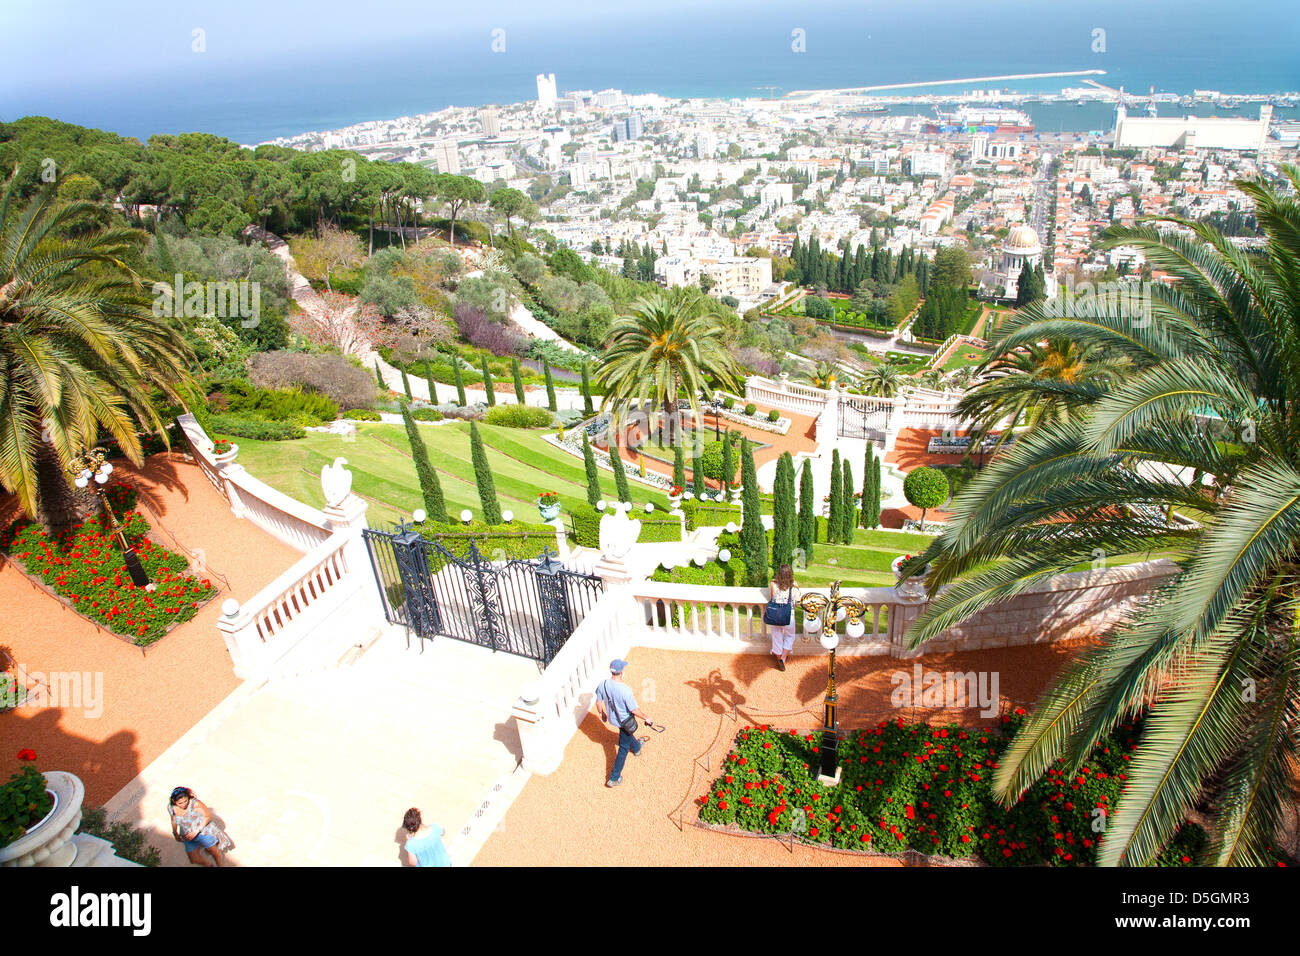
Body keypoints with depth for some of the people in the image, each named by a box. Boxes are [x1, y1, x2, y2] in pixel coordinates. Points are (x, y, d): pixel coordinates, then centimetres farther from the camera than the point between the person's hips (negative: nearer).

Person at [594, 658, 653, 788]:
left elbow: (598, 702, -5)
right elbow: (634, 710, -26)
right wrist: (646, 718, -8)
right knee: (623, 748, 14)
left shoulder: (603, 684, -21)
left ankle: (636, 748, 65)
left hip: (612, 718, 6)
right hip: (625, 721, -6)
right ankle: (614, 778, 21)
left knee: (627, 734, 35)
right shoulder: (625, 690, -37)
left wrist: (602, 713, 15)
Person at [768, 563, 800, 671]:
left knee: (777, 638, 21)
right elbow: (796, 603, -1)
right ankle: (783, 658, 11)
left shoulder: (773, 584, -12)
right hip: (788, 617, -1)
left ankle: (779, 658, 37)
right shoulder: (794, 587, -12)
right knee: (789, 637, 24)